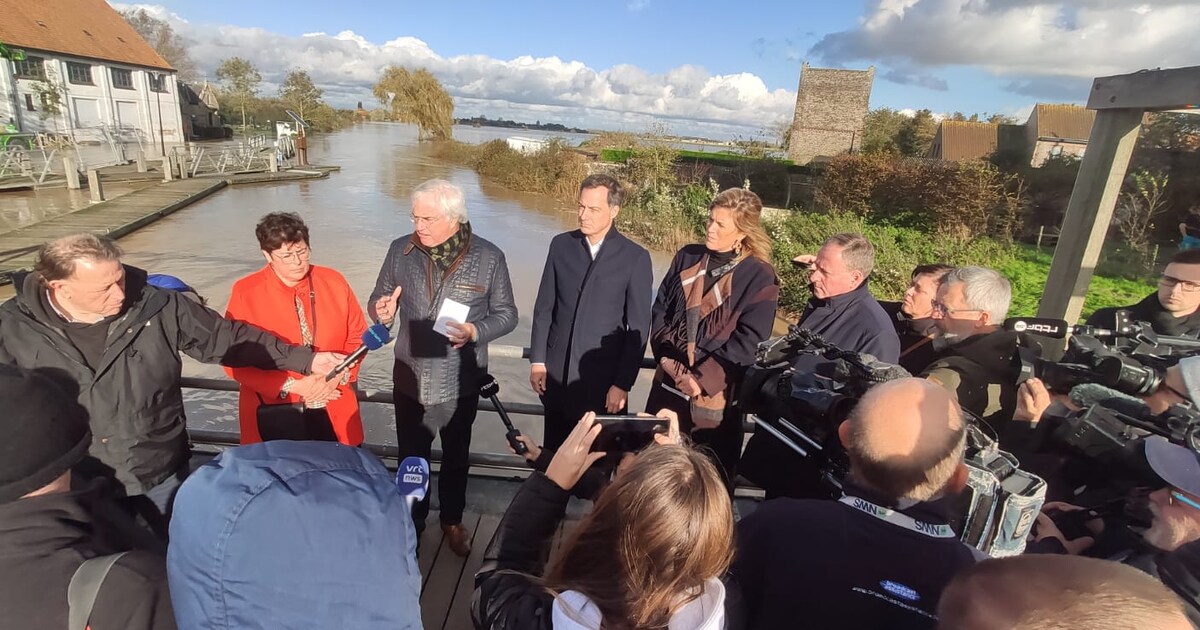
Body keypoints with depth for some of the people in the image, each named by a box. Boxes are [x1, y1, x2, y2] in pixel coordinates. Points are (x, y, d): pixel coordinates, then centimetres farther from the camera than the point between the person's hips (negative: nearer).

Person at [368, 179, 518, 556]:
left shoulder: (488, 257, -13)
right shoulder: (400, 251, -7)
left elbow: (506, 314, -6)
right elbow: (378, 301, 2)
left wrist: (474, 331, -25)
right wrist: (382, 313, -21)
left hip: (460, 382, -1)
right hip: (410, 379, 2)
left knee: (456, 457, 20)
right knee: (411, 457, 19)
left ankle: (452, 519, 45)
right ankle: (412, 519, 44)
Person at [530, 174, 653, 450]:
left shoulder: (636, 257, -8)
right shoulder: (561, 245, 2)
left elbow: (638, 328, -7)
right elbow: (544, 307, 7)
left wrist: (623, 383, -8)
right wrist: (537, 361, 4)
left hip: (602, 378, -3)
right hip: (556, 373, 3)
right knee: (552, 454, 14)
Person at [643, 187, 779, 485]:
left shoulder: (759, 277, -9)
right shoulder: (688, 257, 5)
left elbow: (748, 342, -13)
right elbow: (660, 310, 7)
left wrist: (701, 379, -15)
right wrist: (668, 360, -5)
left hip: (715, 393, -4)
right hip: (668, 382, 4)